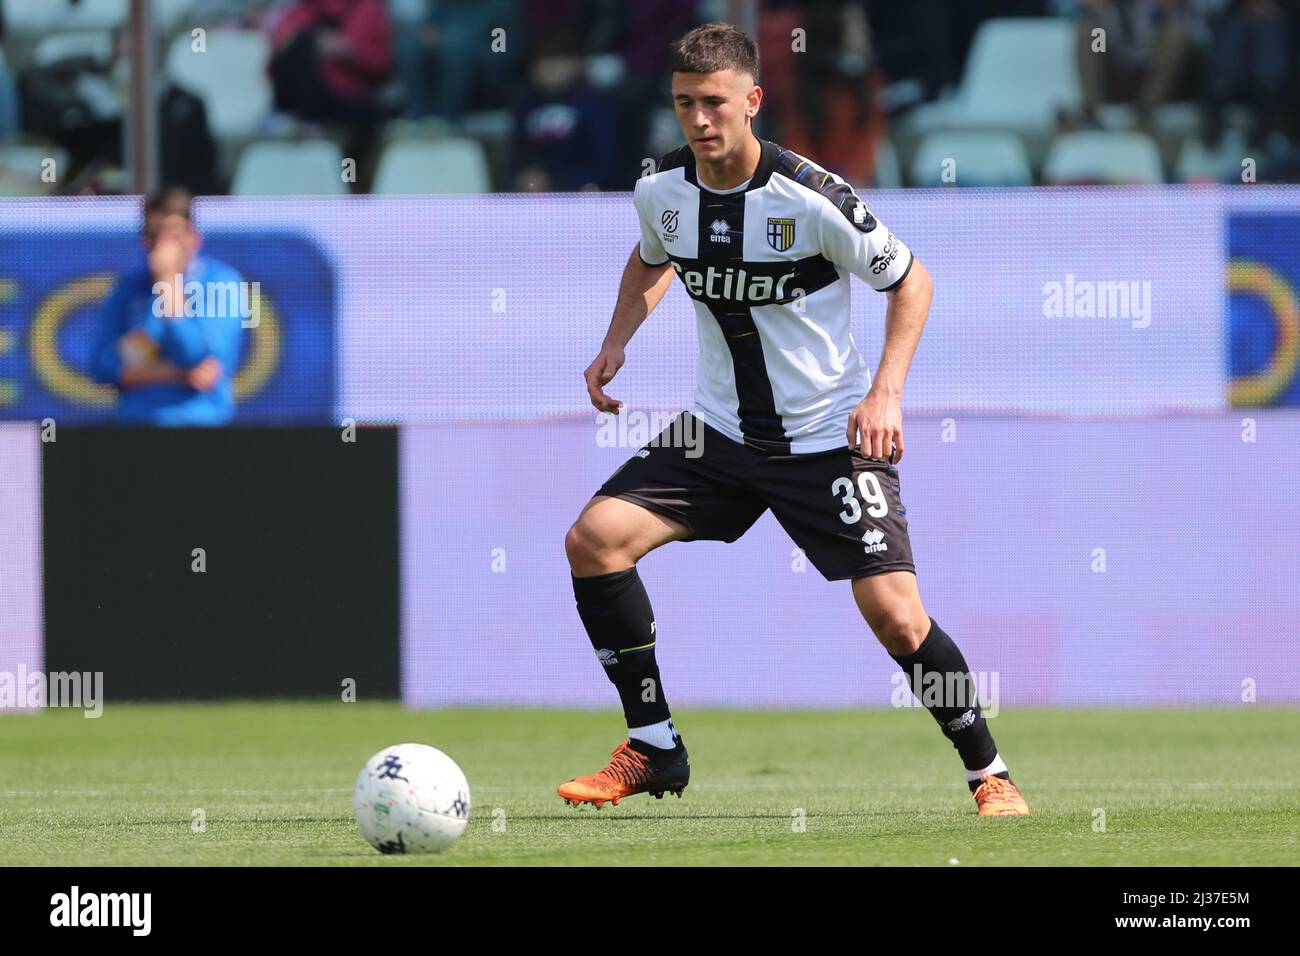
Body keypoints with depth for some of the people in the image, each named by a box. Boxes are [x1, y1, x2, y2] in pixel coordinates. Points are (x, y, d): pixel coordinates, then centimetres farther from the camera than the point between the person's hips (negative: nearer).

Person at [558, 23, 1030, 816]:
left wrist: (886, 392, -17)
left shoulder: (812, 197, -20)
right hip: (721, 430, 5)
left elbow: (910, 278, -6)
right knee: (594, 538, -12)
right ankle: (653, 751, -1)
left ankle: (989, 773, 9)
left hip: (829, 438, -5)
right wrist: (618, 342, 5)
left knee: (897, 618, -14)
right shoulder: (661, 192, -4)